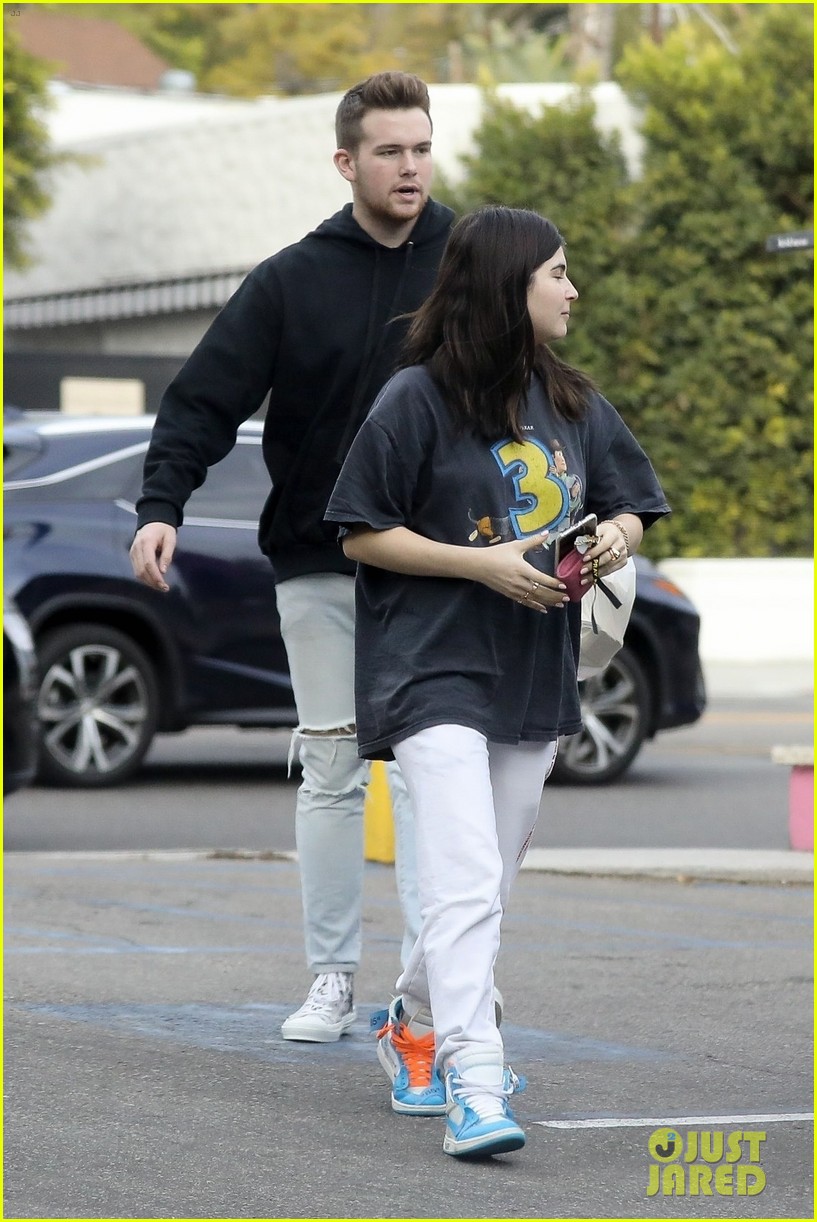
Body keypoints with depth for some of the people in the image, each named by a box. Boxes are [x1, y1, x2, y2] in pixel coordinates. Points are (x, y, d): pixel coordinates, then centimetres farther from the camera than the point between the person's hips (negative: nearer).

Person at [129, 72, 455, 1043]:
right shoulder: (291, 281, -1)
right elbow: (206, 397, -4)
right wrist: (161, 504, -18)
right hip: (316, 563, 1)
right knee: (331, 771, 5)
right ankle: (333, 978, 10)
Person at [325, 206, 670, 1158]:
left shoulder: (573, 403, 9)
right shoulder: (419, 399, -9)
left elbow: (629, 507, 18)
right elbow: (362, 536, -7)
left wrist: (616, 542, -6)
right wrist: (485, 564, -17)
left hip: (536, 676, 6)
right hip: (436, 668, -6)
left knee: (487, 885, 14)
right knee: (464, 881, -18)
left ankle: (416, 1026, 36)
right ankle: (473, 1085, -21)